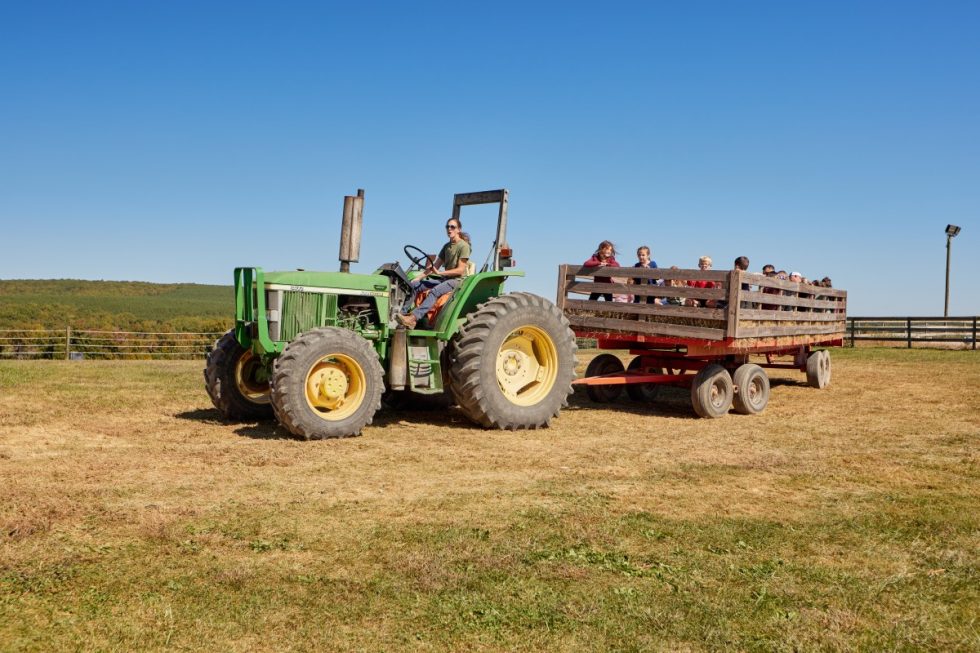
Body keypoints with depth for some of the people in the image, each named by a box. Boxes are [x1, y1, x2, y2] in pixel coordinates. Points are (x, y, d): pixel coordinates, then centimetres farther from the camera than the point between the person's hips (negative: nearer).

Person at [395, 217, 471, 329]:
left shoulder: (463, 246, -6)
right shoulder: (446, 246, 17)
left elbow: (460, 270, -14)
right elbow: (435, 266, 13)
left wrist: (439, 273, -20)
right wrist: (418, 277, 1)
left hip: (457, 280, -8)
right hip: (444, 279, 8)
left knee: (434, 291, -35)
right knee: (414, 285, -10)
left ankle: (413, 318, -49)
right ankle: (404, 312, -24)